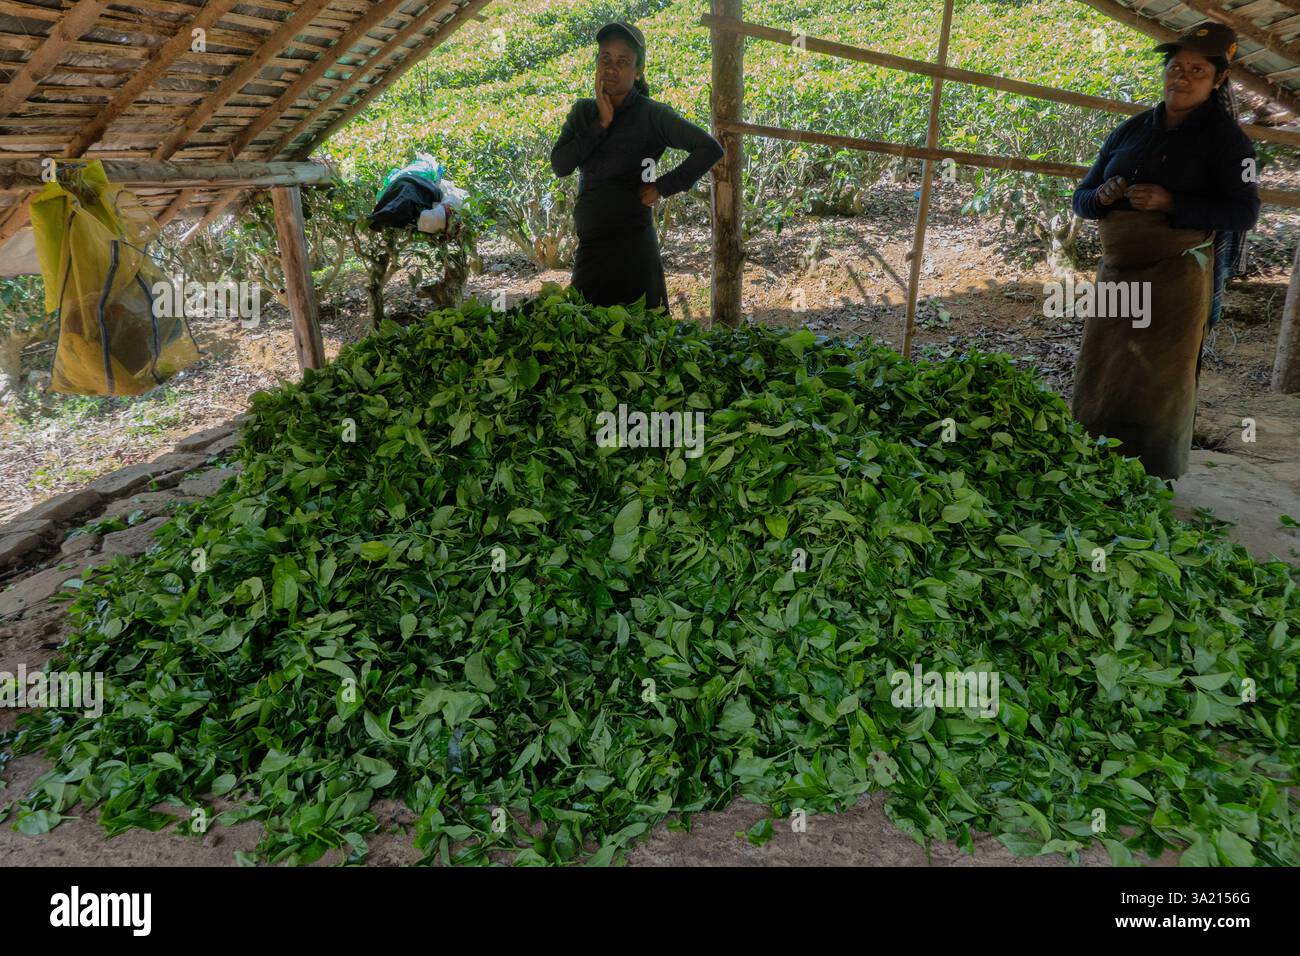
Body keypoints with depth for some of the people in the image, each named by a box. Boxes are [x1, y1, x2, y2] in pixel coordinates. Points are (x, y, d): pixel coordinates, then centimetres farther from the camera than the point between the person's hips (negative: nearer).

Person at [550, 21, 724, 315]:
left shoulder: (652, 115, -4)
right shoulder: (583, 111, 10)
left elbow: (710, 149, -8)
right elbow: (559, 165, -2)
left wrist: (663, 187, -9)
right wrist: (601, 124, -9)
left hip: (632, 246, -5)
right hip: (589, 245, 5)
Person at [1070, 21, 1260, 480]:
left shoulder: (1225, 136, 0)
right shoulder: (1132, 129, 13)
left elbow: (1244, 212, -7)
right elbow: (1081, 197, 14)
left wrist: (1171, 203, -20)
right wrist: (1102, 197, -11)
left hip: (1177, 276, -4)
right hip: (1117, 272, 5)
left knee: (1161, 385, -4)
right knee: (1098, 378, 2)